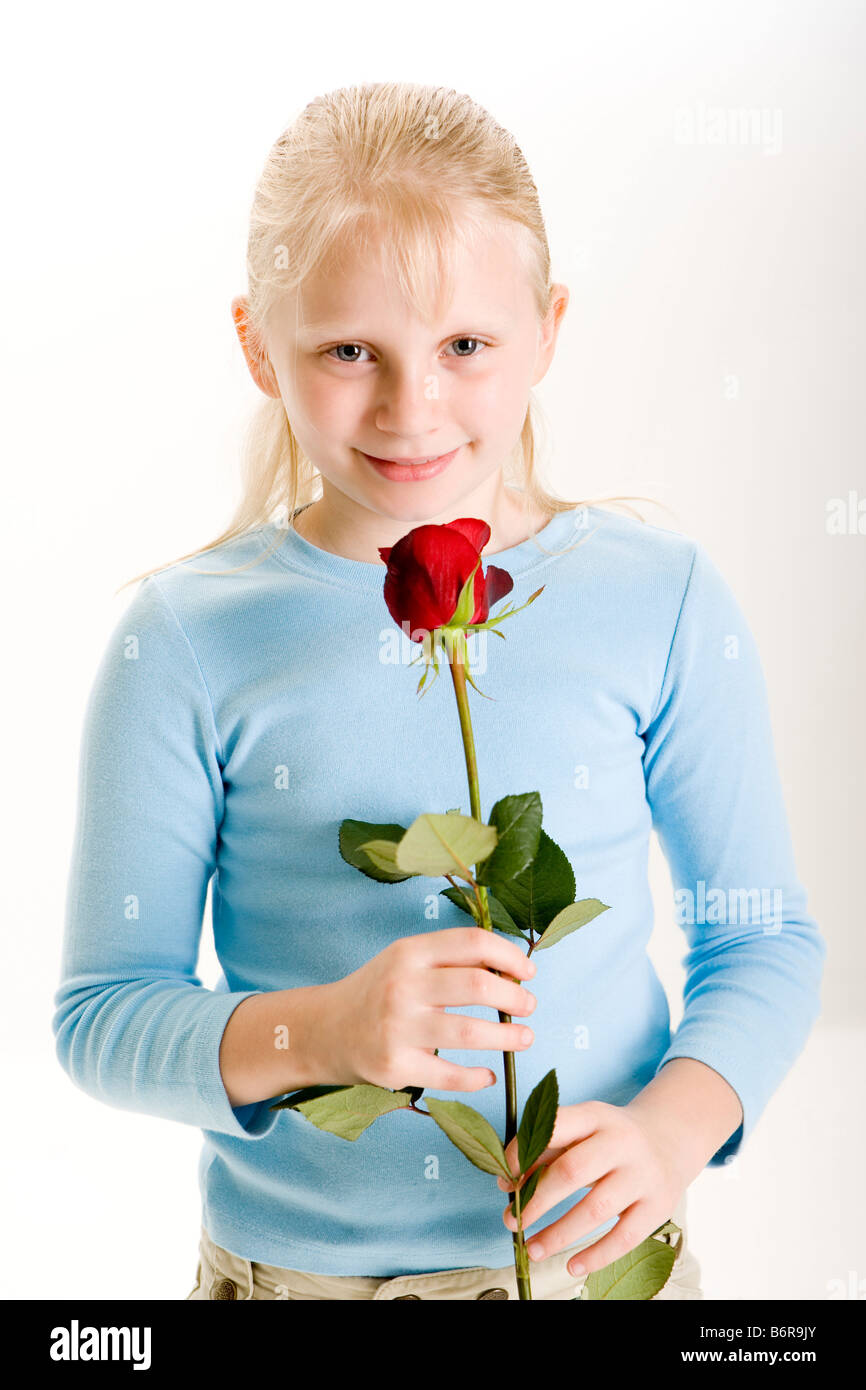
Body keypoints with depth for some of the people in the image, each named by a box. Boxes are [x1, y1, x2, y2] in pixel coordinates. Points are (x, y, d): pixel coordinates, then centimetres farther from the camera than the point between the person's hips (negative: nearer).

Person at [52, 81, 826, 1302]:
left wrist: (673, 1129, -19)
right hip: (290, 1262, 0)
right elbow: (101, 1015, -9)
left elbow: (765, 942, -2)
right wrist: (317, 1030, -26)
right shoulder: (191, 639, -12)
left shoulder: (662, 601, -9)